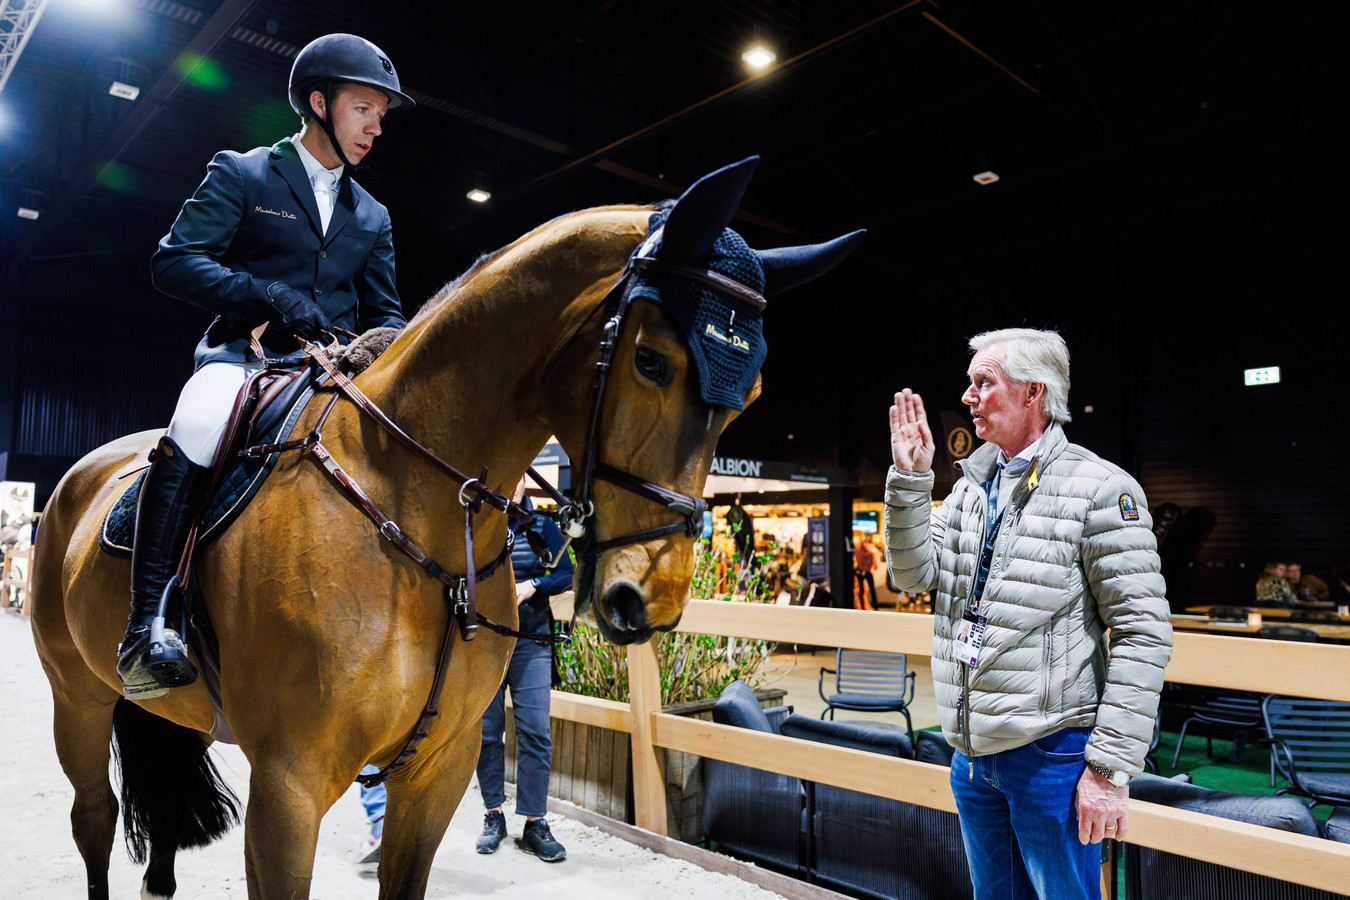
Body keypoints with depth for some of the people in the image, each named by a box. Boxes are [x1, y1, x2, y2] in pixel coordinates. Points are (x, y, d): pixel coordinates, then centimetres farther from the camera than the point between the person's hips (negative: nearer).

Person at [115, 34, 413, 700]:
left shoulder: (372, 217, 22)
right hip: (245, 352, -4)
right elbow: (173, 261, -4)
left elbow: (384, 312, 21)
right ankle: (147, 623, -30)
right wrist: (269, 295, -19)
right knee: (198, 427, -37)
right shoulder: (240, 173, 8)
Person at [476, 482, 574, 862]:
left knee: (535, 731, -3)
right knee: (486, 730, 8)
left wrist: (532, 585, -16)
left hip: (531, 643, 0)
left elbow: (565, 574, 1)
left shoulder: (542, 525, 5)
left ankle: (535, 823, 8)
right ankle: (493, 815, 24)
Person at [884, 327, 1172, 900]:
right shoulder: (971, 485, 9)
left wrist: (1110, 767, -17)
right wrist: (909, 479, -7)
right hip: (971, 751, 7)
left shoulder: (1099, 489, -11)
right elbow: (915, 574, 4)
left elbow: (1144, 633, -14)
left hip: (1051, 754, -6)